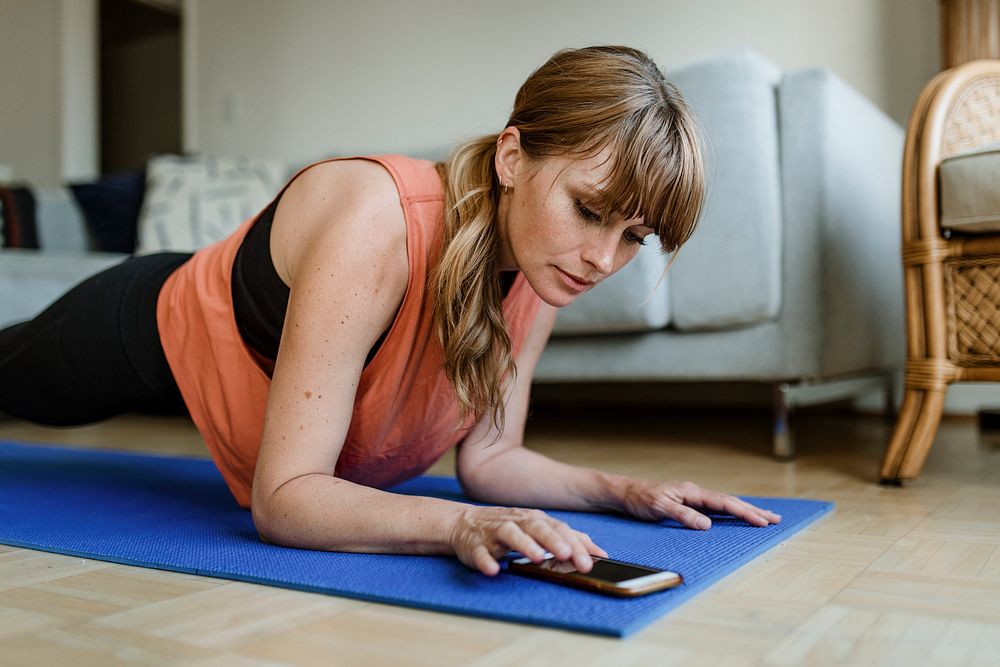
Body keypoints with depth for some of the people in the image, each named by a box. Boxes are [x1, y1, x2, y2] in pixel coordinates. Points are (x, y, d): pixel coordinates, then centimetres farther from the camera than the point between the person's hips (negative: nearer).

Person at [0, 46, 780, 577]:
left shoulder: (540, 269, -24)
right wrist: (460, 525, -55)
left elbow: (488, 457, -15)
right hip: (155, 334, -5)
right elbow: (283, 499, -42)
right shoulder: (377, 227, -45)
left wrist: (623, 490, -27)